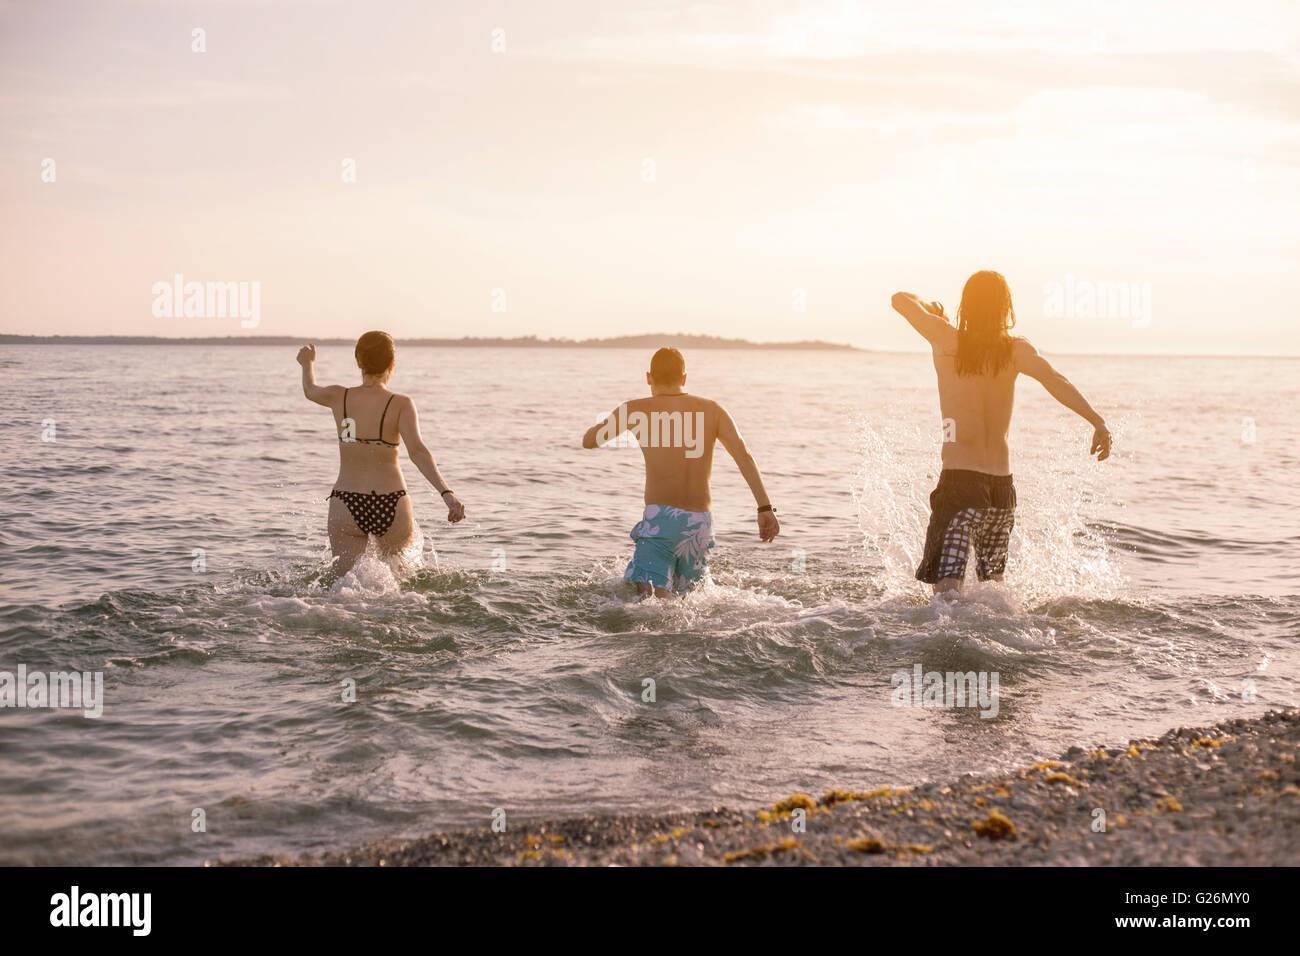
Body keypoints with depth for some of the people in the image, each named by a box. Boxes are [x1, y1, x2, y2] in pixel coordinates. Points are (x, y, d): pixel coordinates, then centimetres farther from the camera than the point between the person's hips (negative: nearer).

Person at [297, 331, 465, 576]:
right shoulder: (400, 404, -8)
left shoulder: (338, 397, 1)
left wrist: (308, 363, 45)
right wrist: (446, 494, -29)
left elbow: (310, 389, 24)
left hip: (346, 503, 1)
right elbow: (417, 450, -22)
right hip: (391, 505, -1)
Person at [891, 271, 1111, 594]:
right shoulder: (1015, 350, 1)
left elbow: (901, 299, 8)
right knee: (993, 581, 26)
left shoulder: (947, 341, -3)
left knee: (947, 589, -14)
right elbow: (1054, 379, -17)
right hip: (1003, 488, 4)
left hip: (958, 482, -4)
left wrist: (931, 307, 28)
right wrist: (1097, 422, -24)